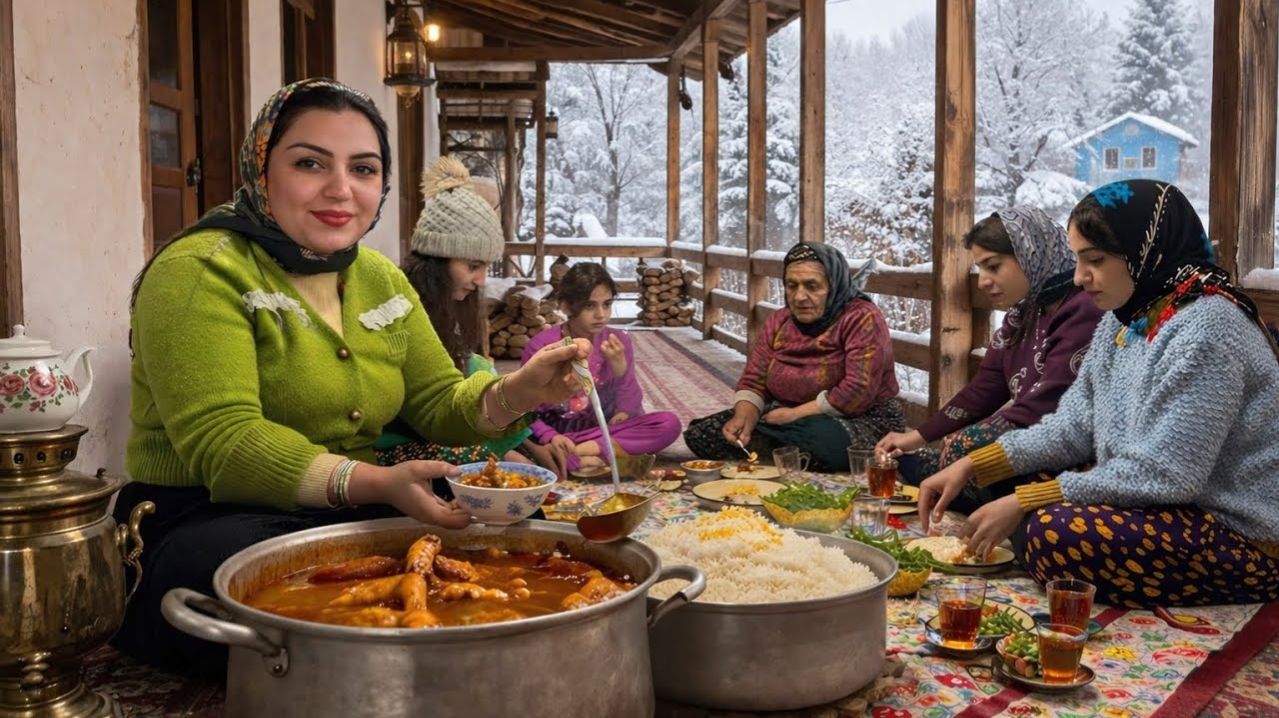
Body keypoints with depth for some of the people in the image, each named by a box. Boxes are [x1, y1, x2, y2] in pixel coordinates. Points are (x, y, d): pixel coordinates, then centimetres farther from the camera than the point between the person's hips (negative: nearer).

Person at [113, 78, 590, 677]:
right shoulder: (201, 273, -11)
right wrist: (374, 483, -36)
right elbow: (222, 444, -22)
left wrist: (518, 393, -10)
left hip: (350, 517, 7)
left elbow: (438, 403, 12)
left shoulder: (381, 280, 13)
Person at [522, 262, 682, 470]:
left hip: (604, 428, 4)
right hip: (555, 429, -3)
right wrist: (550, 437, -24)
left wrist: (620, 367, -18)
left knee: (669, 423, -21)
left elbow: (630, 406, -1)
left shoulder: (617, 342, 0)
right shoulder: (541, 345, -7)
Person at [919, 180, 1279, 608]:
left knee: (1056, 533, -28)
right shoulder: (1125, 319, 7)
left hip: (1243, 538, -9)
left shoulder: (1204, 330, -22)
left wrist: (1024, 502, -21)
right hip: (1174, 510, 9)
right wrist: (971, 466, -3)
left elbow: (1161, 475, -25)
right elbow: (1073, 427, 7)